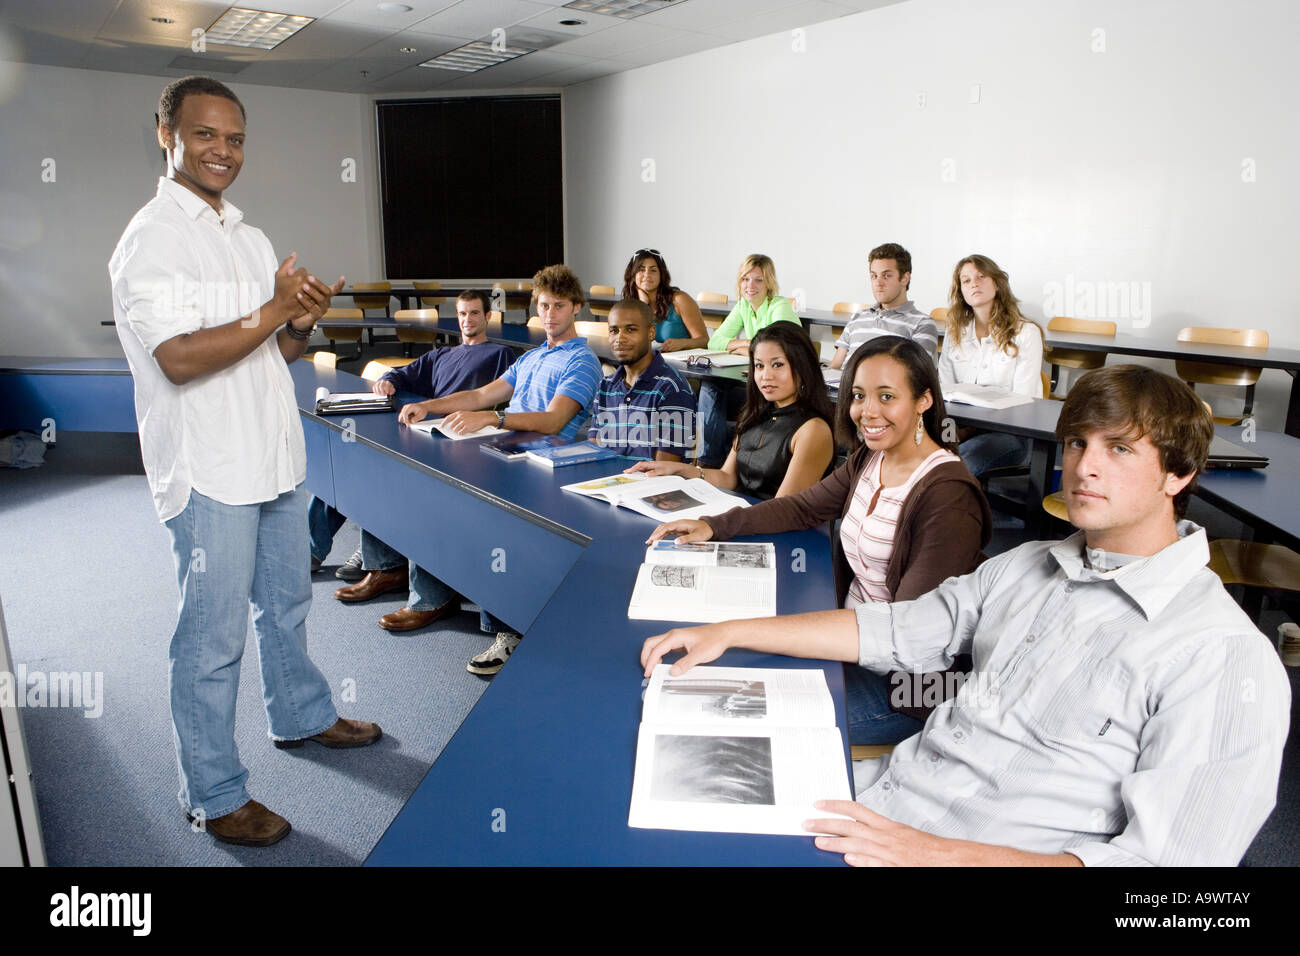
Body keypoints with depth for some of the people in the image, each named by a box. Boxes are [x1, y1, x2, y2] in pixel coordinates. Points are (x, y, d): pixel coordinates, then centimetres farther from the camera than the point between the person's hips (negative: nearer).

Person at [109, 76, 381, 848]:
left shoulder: (250, 238, 14)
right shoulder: (153, 239, -11)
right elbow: (178, 358, -22)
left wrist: (302, 325, -4)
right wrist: (272, 314, -18)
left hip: (275, 458, 8)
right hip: (210, 471, -8)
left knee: (285, 604, 22)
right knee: (215, 638, 2)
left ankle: (301, 716, 43)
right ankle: (214, 795, 17)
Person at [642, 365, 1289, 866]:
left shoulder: (1224, 657, -11)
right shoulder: (1027, 566, 11)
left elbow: (1167, 857, -17)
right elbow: (895, 631, 15)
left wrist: (938, 853, -28)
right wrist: (727, 633, 9)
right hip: (878, 797, 7)